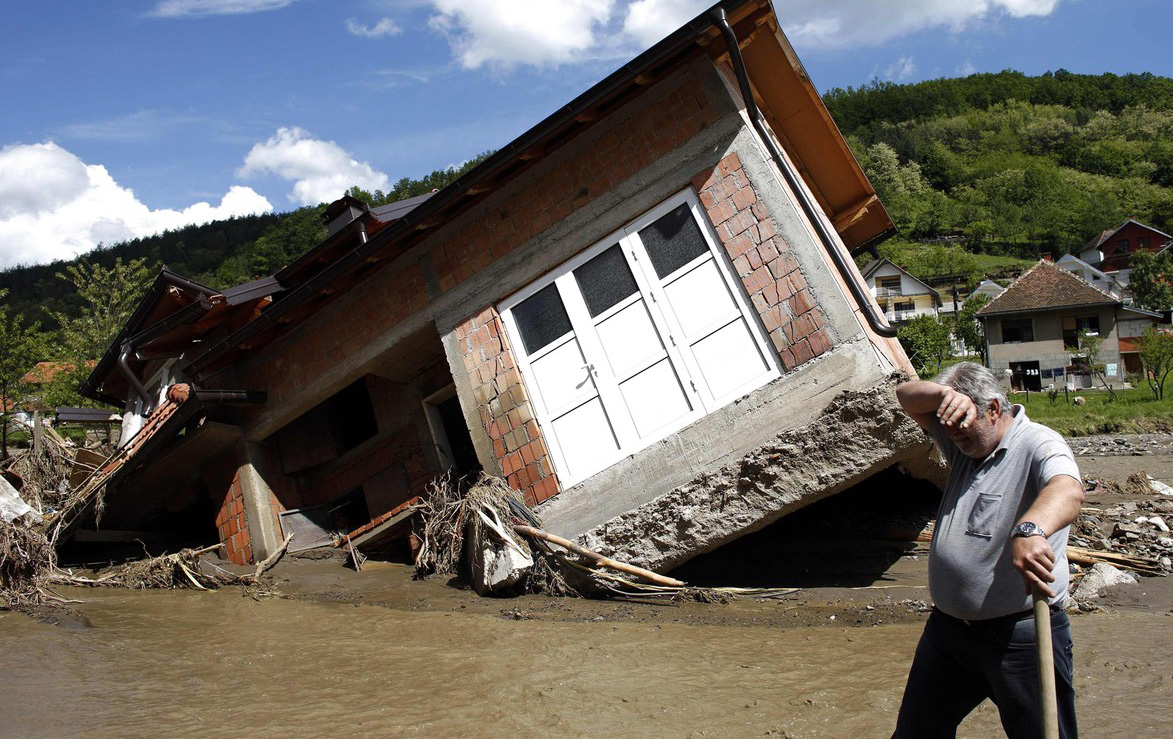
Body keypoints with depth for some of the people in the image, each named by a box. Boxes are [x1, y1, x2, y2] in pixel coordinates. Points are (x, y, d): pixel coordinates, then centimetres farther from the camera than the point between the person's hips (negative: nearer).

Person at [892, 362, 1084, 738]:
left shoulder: (1038, 443, -14)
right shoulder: (962, 439, 9)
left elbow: (1068, 491, -35)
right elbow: (908, 396, 4)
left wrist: (1030, 528, -56)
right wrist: (947, 395, -19)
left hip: (1021, 634, -7)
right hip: (947, 625, 7)